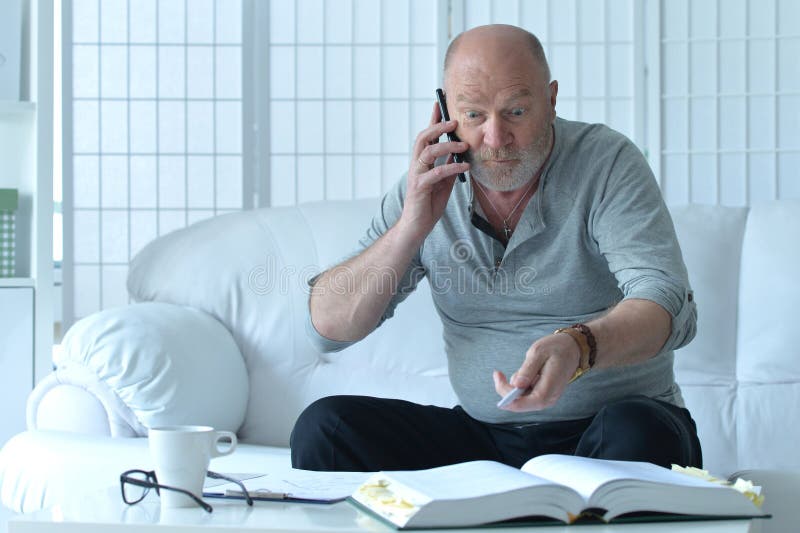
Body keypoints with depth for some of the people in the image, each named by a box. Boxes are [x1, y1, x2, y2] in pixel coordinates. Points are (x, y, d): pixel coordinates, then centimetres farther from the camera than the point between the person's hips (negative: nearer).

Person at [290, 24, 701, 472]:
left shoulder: (606, 162, -8)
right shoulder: (429, 185, 3)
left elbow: (669, 305, -22)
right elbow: (329, 327, -1)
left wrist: (576, 347, -44)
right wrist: (413, 226, -15)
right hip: (483, 433, 3)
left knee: (636, 436, -37)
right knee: (324, 426, -17)